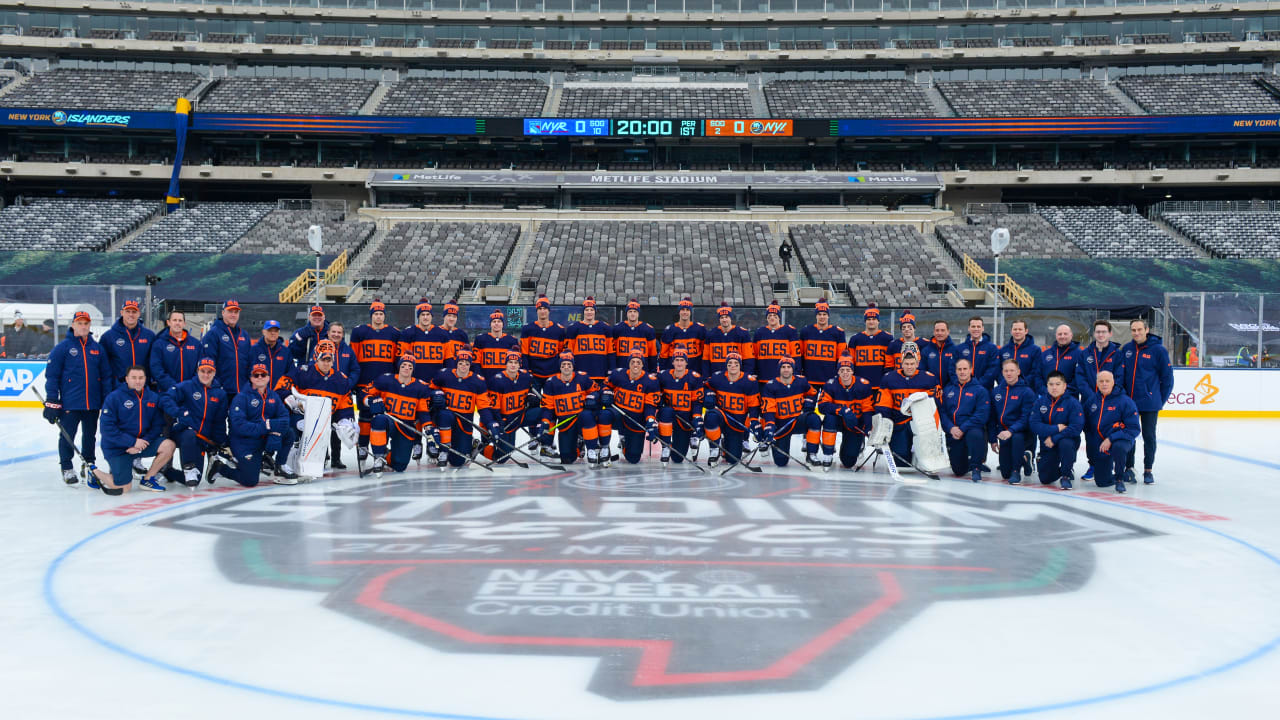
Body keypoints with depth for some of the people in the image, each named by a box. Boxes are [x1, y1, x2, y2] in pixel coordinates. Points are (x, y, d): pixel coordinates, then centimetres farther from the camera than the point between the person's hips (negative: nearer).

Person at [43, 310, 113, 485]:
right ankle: (66, 469, 10)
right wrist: (51, 402, -8)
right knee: (67, 435, 1)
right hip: (69, 403, -4)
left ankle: (89, 464, 26)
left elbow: (106, 375, 12)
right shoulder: (63, 348, -3)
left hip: (93, 403, 4)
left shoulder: (97, 348, 9)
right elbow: (52, 375, -4)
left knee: (90, 435, 13)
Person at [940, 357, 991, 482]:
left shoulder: (980, 390, 0)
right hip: (953, 433, 4)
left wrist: (963, 429, -19)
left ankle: (976, 468, -25)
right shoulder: (948, 390, 12)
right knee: (958, 471, 1)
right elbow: (941, 411, 4)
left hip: (972, 429, -3)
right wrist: (951, 428, -14)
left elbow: (981, 415, -10)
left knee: (975, 435, -41)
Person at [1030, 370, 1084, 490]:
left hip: (1068, 440, -3)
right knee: (1045, 479, 0)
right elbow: (1035, 425, -12)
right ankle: (1058, 469, 35)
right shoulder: (1040, 401, -2)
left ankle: (1066, 476, -16)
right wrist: (1056, 428, -23)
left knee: (1065, 444, -40)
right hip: (1047, 445, 3)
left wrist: (1054, 439, -24)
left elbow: (1076, 428, -21)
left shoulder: (1073, 403, -12)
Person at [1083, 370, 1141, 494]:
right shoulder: (1091, 400, 4)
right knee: (1102, 482, 1)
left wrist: (1111, 439, -23)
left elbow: (1133, 429, -14)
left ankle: (1120, 479, -16)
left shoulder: (1124, 401, -11)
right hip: (1099, 448, 4)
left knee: (1118, 447, -41)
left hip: (1120, 440, -4)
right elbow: (1087, 425, 16)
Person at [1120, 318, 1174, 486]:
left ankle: (1148, 470, 16)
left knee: (1149, 436, 6)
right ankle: (1128, 468, 18)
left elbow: (1167, 377, -3)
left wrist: (1161, 400, -1)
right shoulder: (1126, 349, 4)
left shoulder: (1158, 350, -7)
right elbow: (1120, 373, 8)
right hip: (1128, 401, 3)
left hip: (1149, 403, -3)